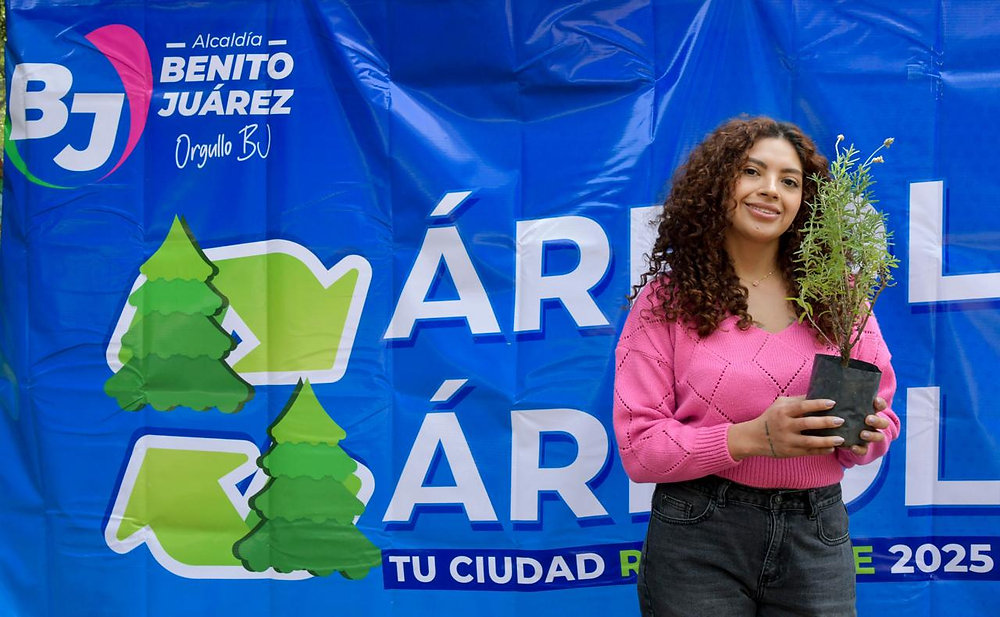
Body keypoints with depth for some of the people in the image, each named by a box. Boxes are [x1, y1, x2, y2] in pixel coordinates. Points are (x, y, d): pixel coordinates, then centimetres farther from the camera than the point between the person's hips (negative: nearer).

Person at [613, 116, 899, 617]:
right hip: (699, 540, -2)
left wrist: (862, 435, -13)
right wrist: (752, 436, -22)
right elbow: (639, 447, -9)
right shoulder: (666, 299, -4)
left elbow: (881, 419, 11)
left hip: (818, 536, 3)